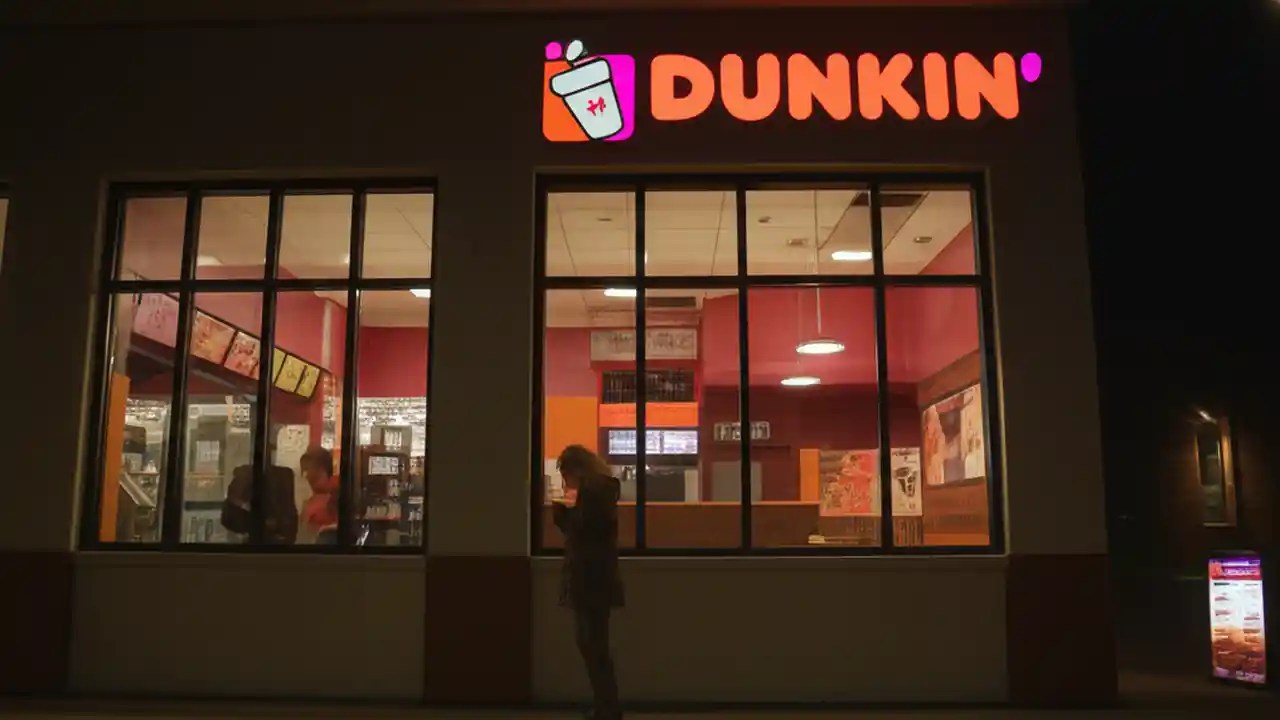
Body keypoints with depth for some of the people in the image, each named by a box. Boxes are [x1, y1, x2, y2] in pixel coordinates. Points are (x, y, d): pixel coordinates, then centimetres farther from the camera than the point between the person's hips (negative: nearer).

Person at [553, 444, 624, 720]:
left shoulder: (599, 488, -13)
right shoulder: (590, 489, 16)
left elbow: (588, 526, -20)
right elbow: (573, 528, 19)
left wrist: (572, 506, -8)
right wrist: (562, 507, 4)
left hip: (595, 579, -10)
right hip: (585, 578, 10)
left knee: (594, 645, -6)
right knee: (591, 644, 12)